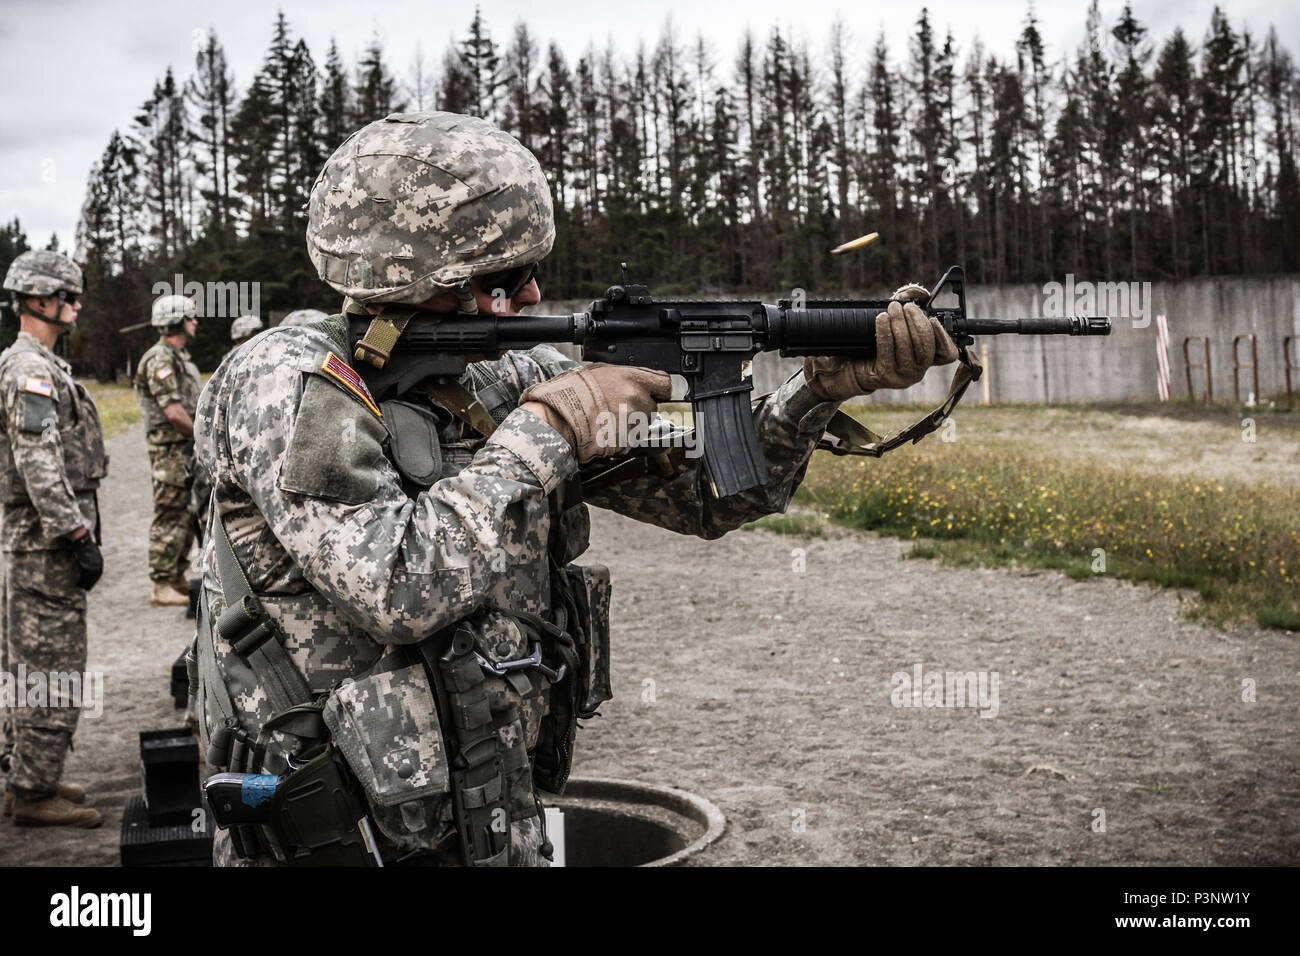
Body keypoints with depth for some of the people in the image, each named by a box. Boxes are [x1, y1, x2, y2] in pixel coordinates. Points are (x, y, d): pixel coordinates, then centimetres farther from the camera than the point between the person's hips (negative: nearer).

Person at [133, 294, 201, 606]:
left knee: (186, 516, 14)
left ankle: (178, 579, 22)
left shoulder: (179, 356, 17)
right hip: (170, 450, -10)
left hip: (186, 450, 10)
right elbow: (173, 412, -22)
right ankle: (162, 587, -2)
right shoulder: (159, 360, -16)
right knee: (169, 518, -7)